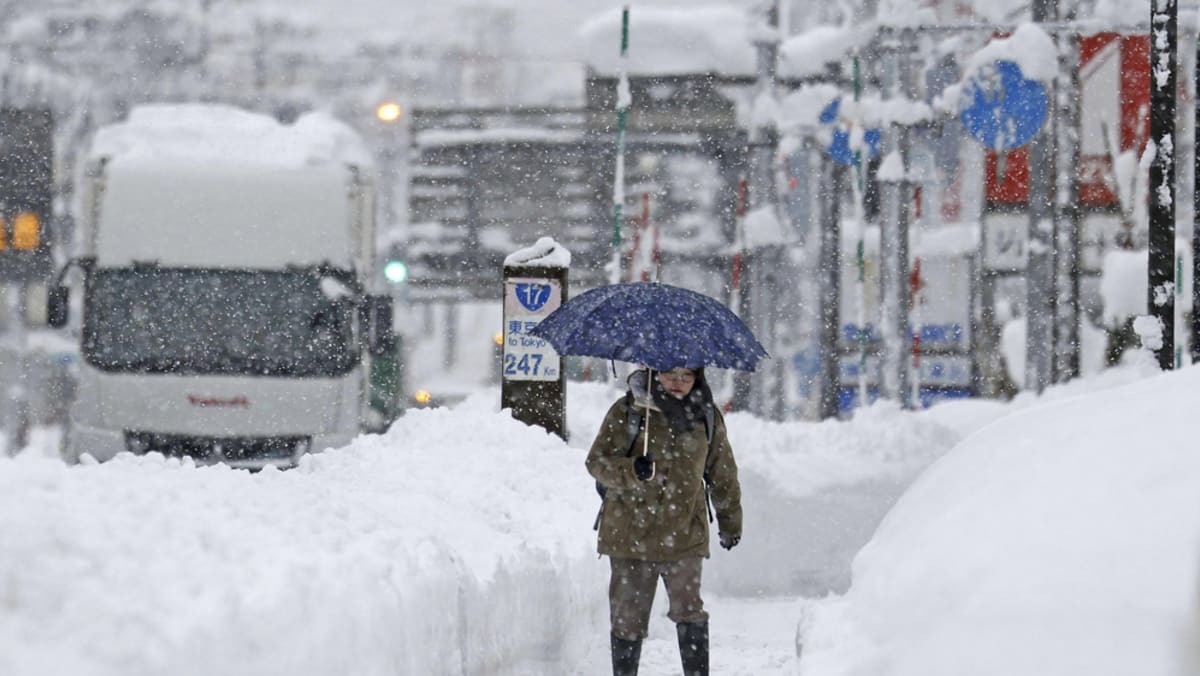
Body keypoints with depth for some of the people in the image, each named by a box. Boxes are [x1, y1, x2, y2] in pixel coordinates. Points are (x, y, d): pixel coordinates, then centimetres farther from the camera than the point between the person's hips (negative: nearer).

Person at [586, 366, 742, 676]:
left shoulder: (706, 416, 7)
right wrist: (631, 471, -23)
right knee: (628, 616, 3)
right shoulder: (626, 411, -1)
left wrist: (730, 522, 23)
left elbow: (723, 474, 18)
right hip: (629, 532, -1)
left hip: (683, 534, 1)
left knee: (689, 610, -10)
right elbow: (597, 461, -3)